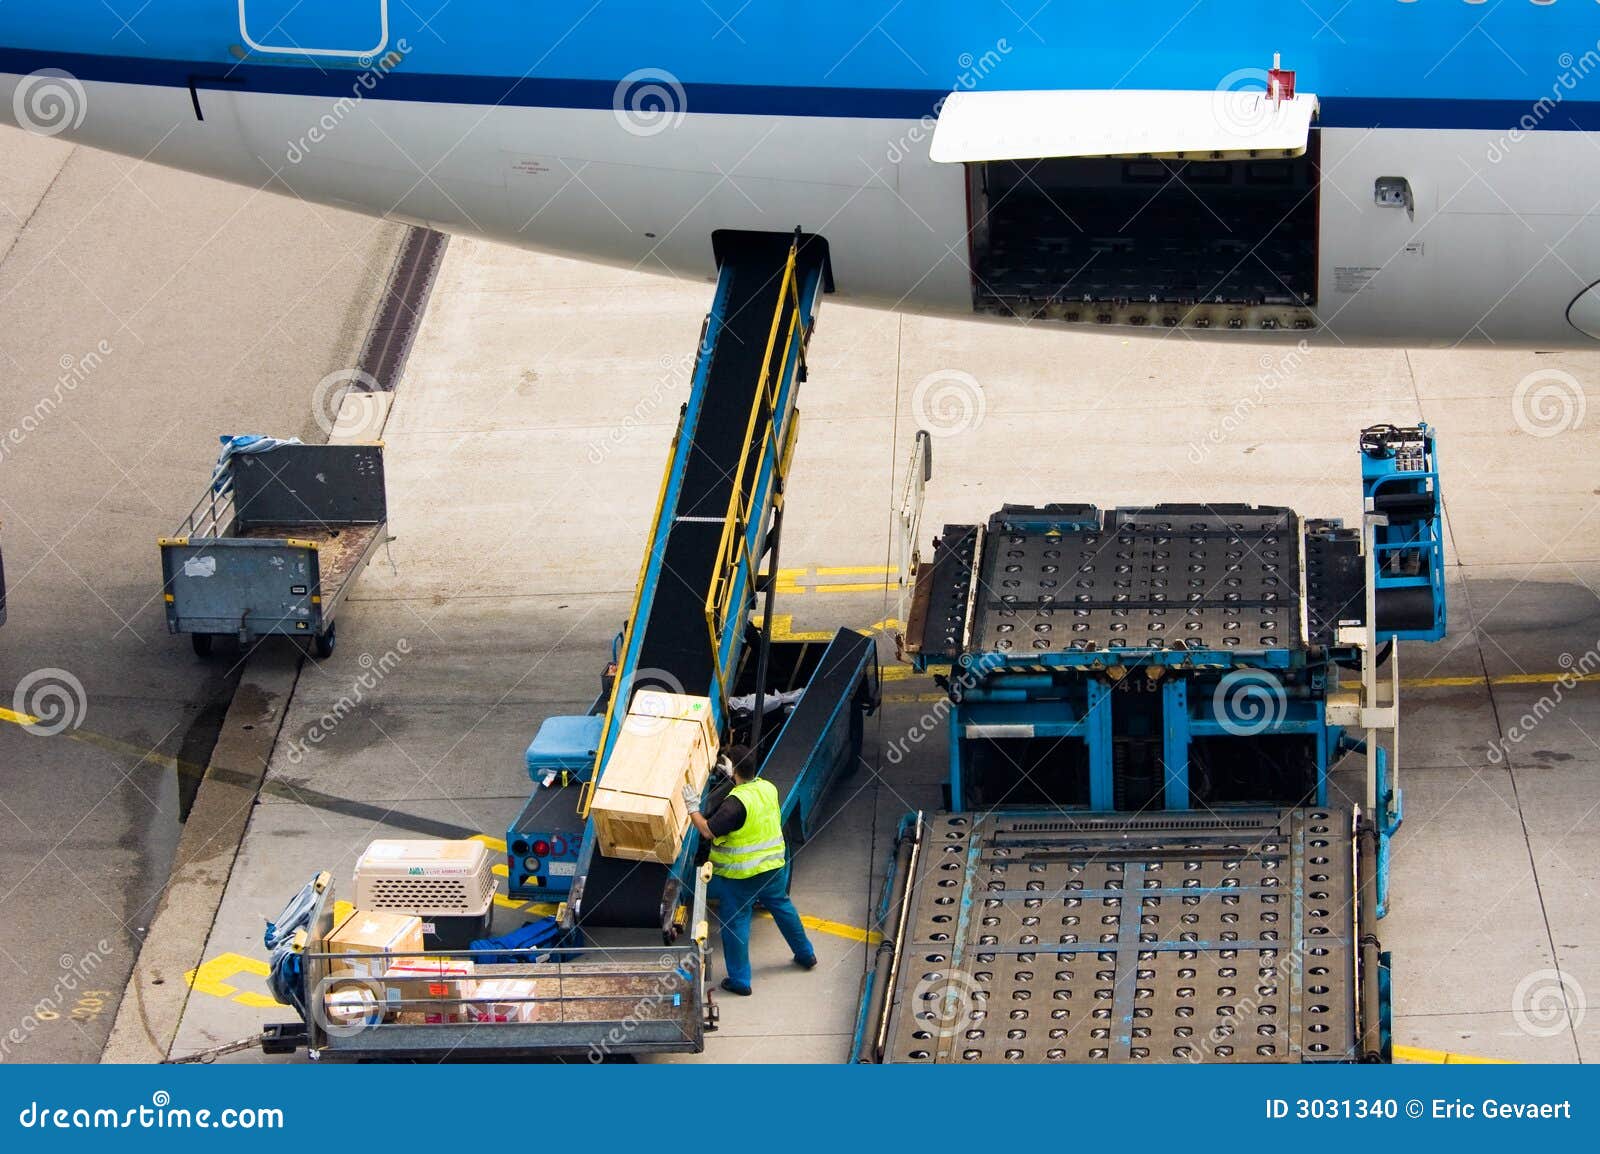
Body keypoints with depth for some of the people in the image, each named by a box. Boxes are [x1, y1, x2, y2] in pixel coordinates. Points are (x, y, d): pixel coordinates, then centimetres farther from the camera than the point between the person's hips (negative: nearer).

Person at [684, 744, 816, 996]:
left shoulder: (736, 803, -27)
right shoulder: (769, 788, -4)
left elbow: (708, 831, -24)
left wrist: (693, 809, -11)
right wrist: (734, 776, 27)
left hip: (741, 877, -7)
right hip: (774, 868, 7)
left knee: (735, 923, 7)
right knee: (783, 909, 26)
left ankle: (739, 980, 13)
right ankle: (806, 955, 42)